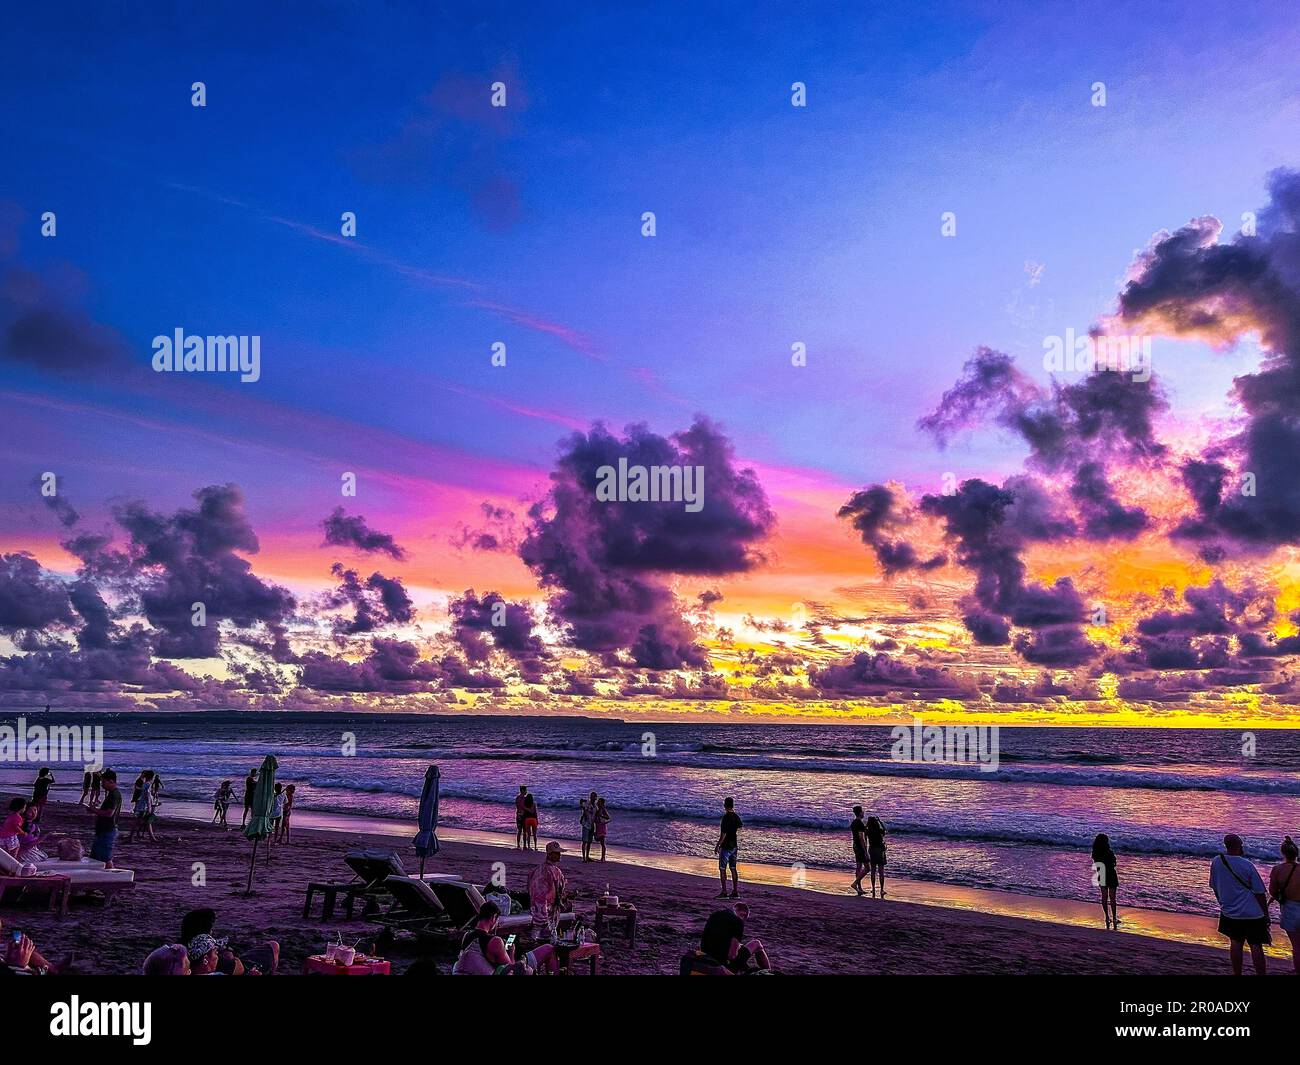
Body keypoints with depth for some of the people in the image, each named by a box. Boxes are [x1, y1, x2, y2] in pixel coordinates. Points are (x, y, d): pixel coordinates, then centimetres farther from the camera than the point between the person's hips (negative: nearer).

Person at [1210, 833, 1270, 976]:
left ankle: (1237, 973, 18)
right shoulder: (1247, 865, -16)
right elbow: (1259, 893, -10)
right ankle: (1260, 974, 7)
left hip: (1230, 912, 4)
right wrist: (1266, 914, 1)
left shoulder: (1216, 862, -5)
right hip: (1252, 914, -4)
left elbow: (1215, 887, 7)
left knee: (1235, 943, 13)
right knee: (1256, 945, 4)